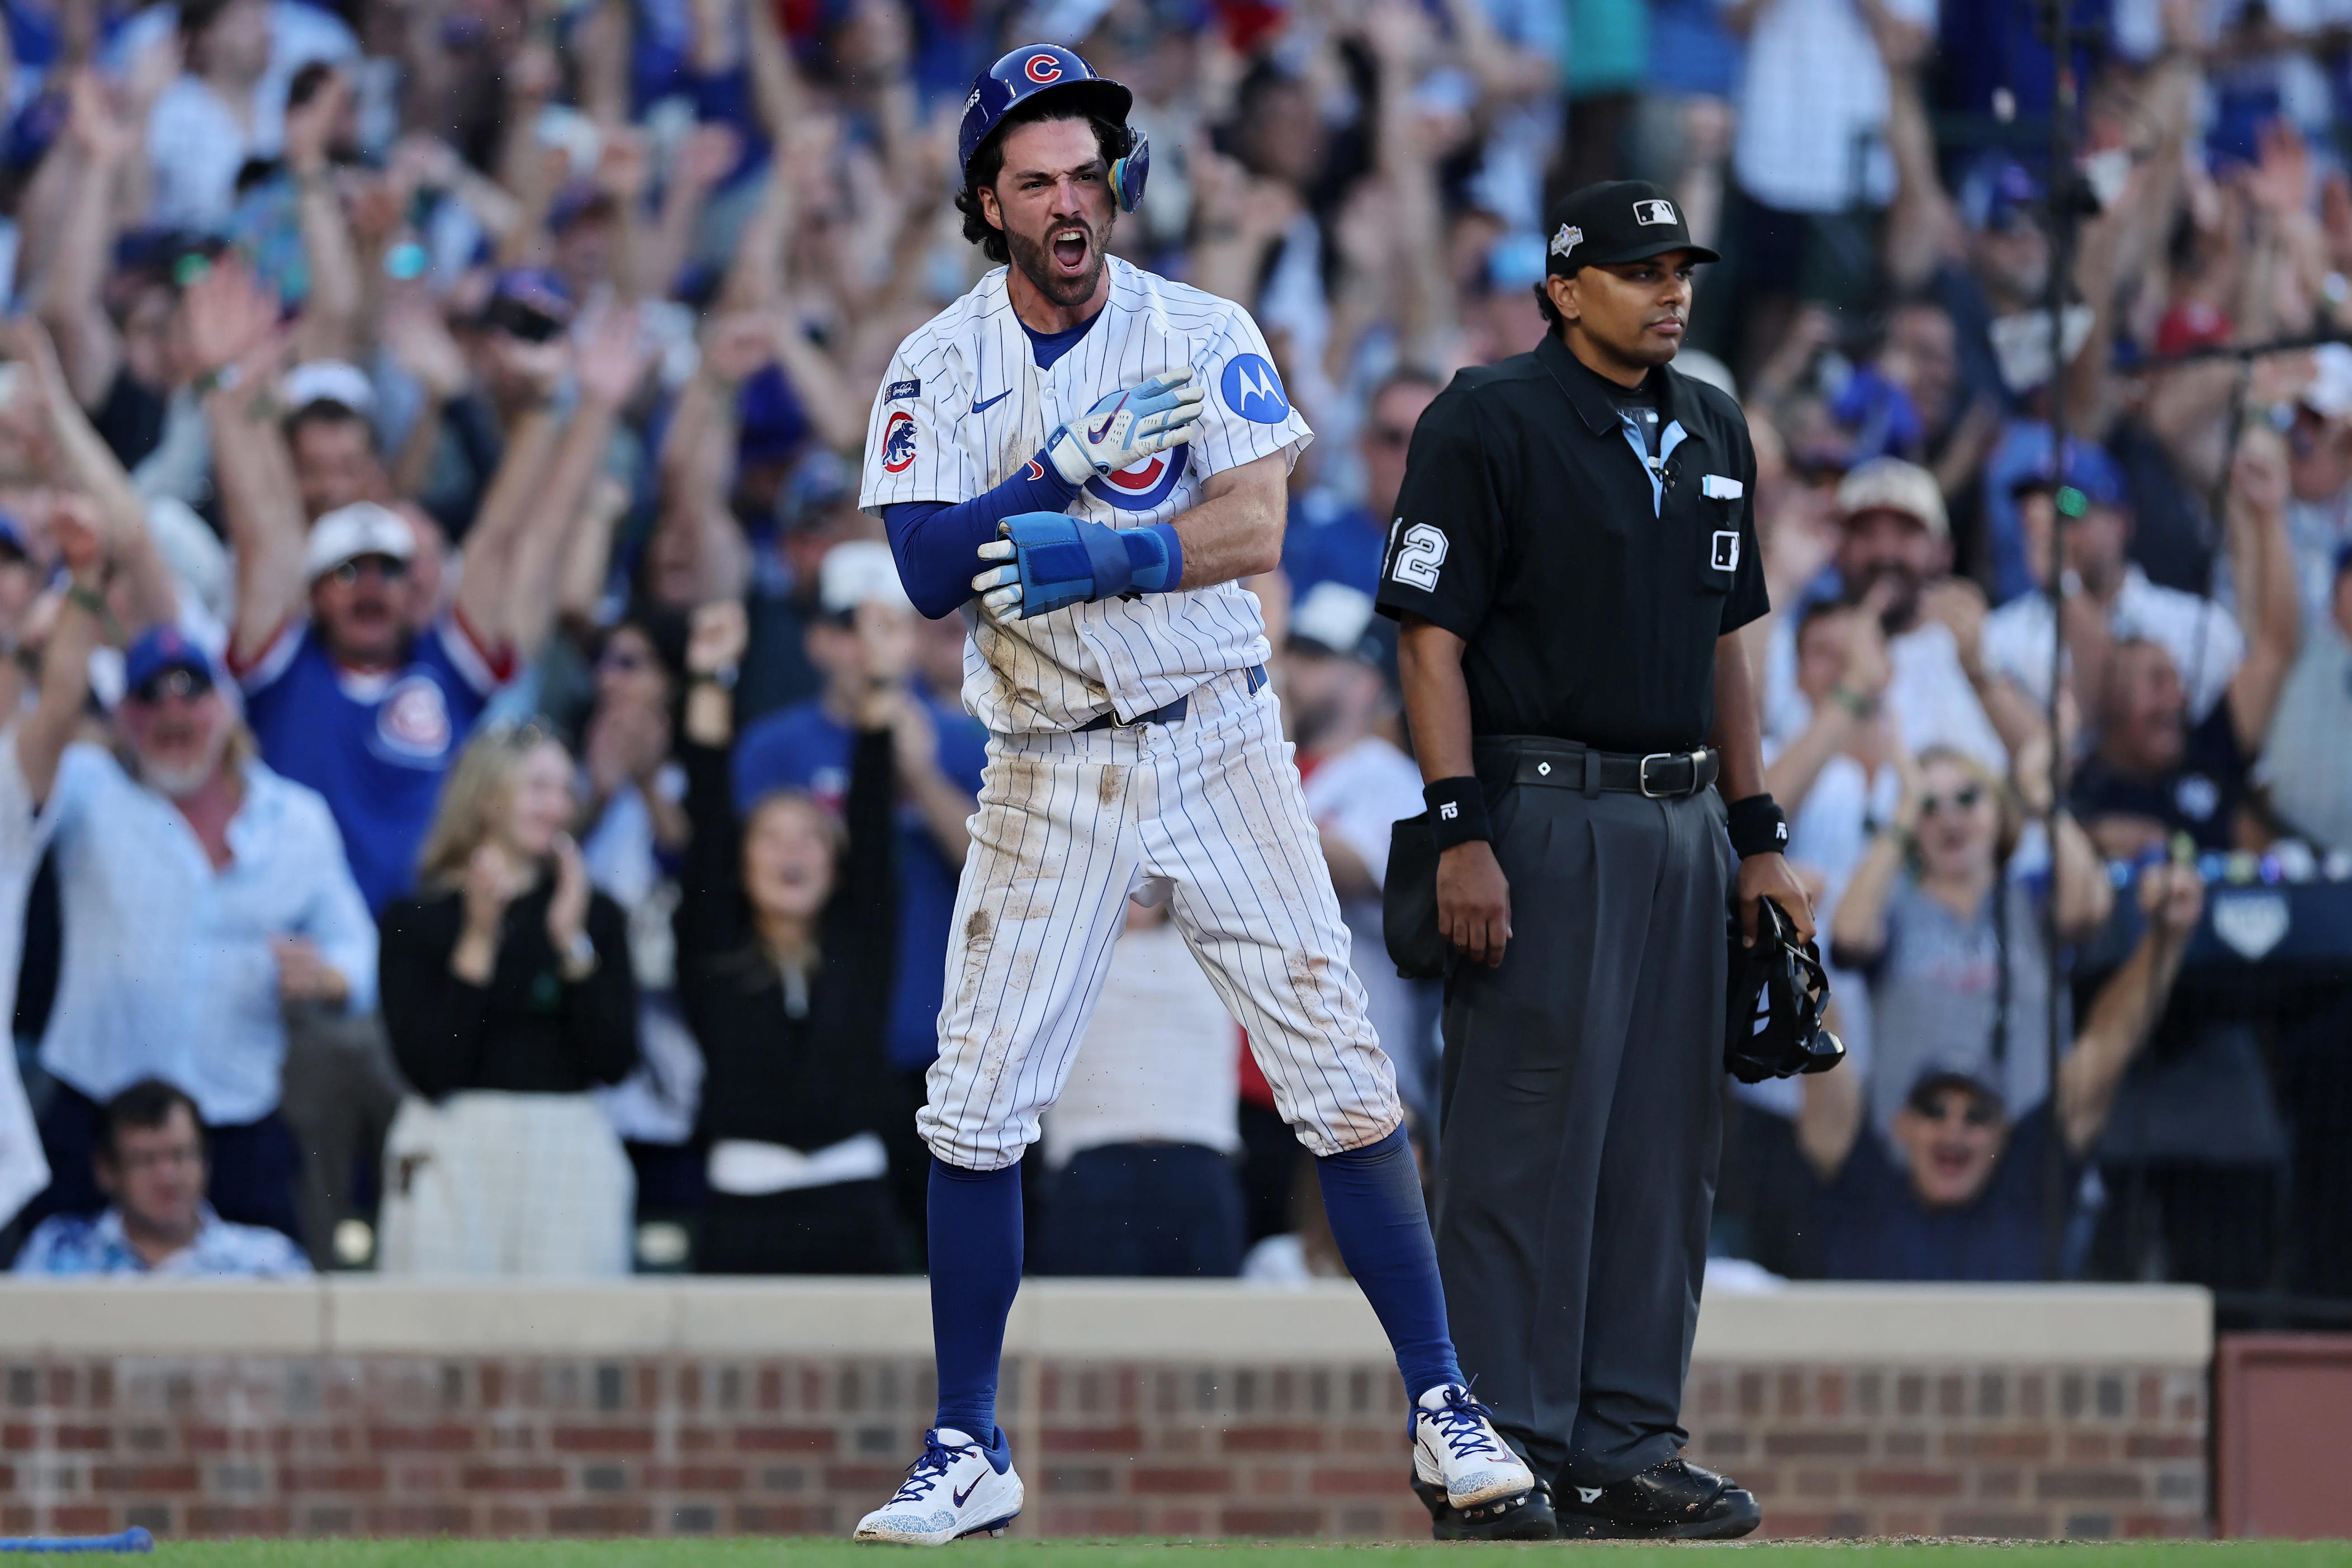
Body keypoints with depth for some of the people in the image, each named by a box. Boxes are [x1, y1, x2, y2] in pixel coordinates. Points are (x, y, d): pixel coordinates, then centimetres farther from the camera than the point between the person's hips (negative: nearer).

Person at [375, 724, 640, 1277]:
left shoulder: (597, 916, 9)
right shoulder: (415, 921, 1)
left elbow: (614, 1062, -1)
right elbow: (432, 1071, -10)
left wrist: (572, 942, -6)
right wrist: (478, 941, -11)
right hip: (453, 1158, -2)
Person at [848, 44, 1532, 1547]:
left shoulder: (1204, 335, -1)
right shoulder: (935, 369, 1)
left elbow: (1255, 529, -14)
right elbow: (929, 567, -13)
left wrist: (1092, 552, -24)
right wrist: (1076, 466, -21)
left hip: (1219, 746, -1)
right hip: (1048, 776, 1)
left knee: (1343, 1077, -5)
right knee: (976, 1112, -3)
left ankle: (1446, 1408, 1)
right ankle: (969, 1451, 8)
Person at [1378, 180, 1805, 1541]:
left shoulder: (1712, 433, 15)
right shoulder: (1488, 423, -7)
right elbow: (1433, 636, -10)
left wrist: (1760, 837, 15)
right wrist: (1459, 834, -17)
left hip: (1683, 824, 7)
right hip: (1543, 820, -7)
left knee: (1665, 1147, 8)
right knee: (1525, 1139, -7)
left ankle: (1627, 1443, 14)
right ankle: (1504, 1453, -4)